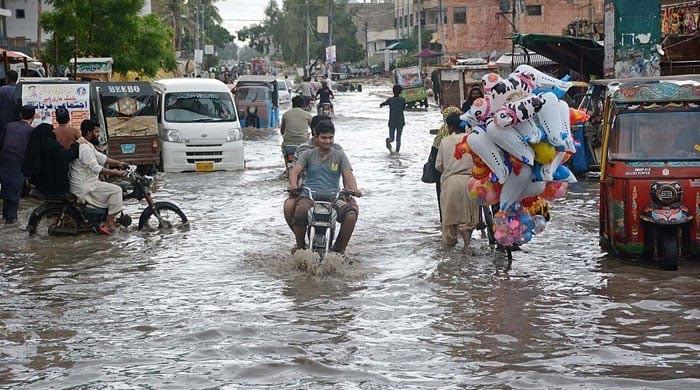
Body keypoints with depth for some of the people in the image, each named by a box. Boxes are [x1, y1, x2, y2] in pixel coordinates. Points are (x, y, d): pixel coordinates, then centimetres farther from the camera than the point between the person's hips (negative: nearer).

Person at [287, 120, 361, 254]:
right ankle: (300, 244, -3)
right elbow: (295, 170, -2)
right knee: (300, 214, -34)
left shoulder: (339, 155, 15)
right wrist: (293, 185, -25)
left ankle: (340, 248, -9)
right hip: (309, 196, -1)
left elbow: (348, 174, 1)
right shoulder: (308, 155, 13)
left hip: (333, 197, 1)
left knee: (351, 214, -28)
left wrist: (354, 189, -21)